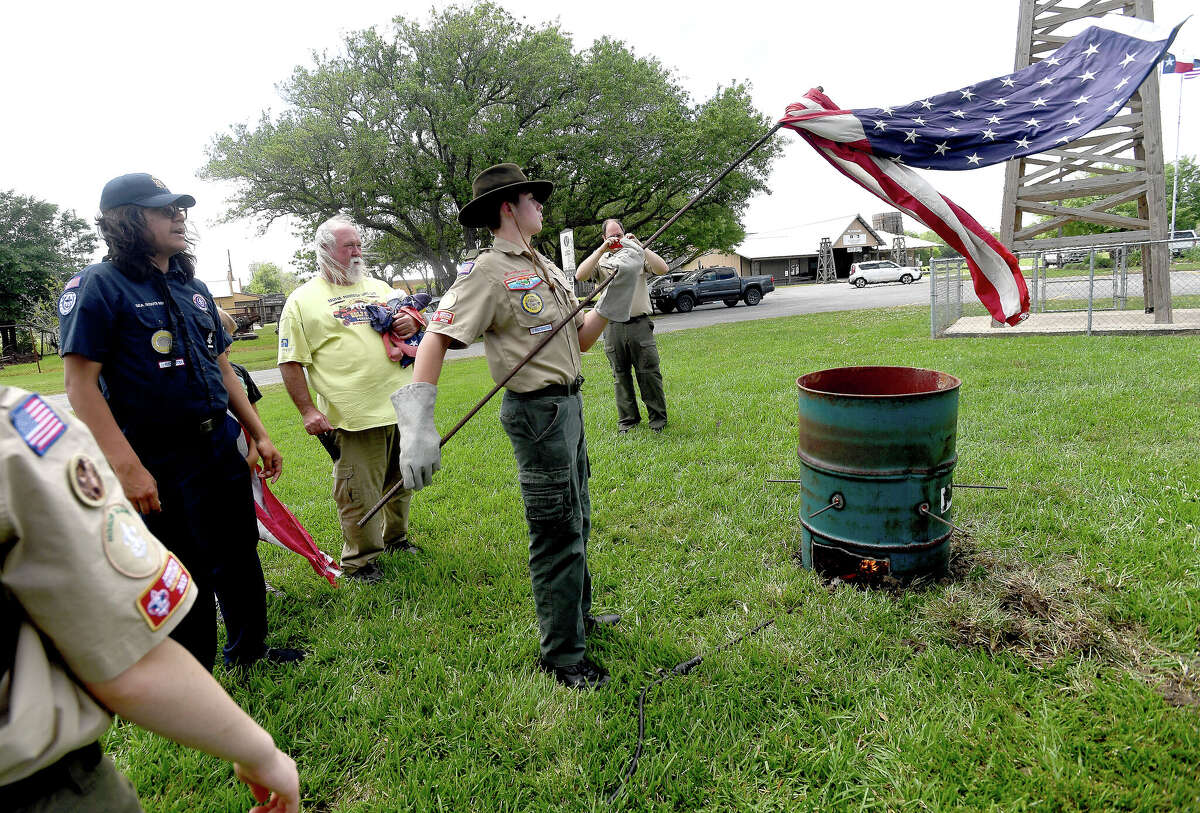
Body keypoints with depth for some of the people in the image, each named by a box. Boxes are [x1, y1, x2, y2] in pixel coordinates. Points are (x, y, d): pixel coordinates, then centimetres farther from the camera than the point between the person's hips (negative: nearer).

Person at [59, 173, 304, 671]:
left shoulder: (193, 288, 12)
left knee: (240, 555, 18)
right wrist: (126, 466, -23)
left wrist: (259, 434, 14)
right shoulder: (98, 285, -9)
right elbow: (81, 384, -16)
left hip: (221, 449, 7)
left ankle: (248, 649, 40)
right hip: (160, 464, -6)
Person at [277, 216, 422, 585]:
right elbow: (291, 363, -3)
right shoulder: (303, 301, 1)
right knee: (359, 494, -1)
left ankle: (395, 537, 37)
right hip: (353, 417, -5)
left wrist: (411, 322, 1)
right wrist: (307, 410, -11)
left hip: (403, 407, 6)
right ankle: (359, 561, 16)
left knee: (401, 482, 16)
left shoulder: (379, 287, 16)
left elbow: (413, 321, 26)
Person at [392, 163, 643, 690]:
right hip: (537, 412, -9)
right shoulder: (488, 272, -14)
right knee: (557, 536, 0)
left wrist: (619, 291, 0)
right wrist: (416, 427, -33)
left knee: (575, 521, 22)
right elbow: (436, 338, -23)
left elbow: (579, 339, 12)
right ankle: (562, 656, 18)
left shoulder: (545, 267, 13)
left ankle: (578, 614, 43)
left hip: (567, 404, 9)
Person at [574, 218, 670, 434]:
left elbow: (662, 269, -7)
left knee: (649, 372, 0)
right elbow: (580, 276, -10)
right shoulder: (599, 259, 9)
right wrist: (601, 250, -14)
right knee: (620, 375, 9)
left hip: (640, 324, -1)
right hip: (613, 326, 1)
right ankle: (627, 419, 21)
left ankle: (658, 417, 13)